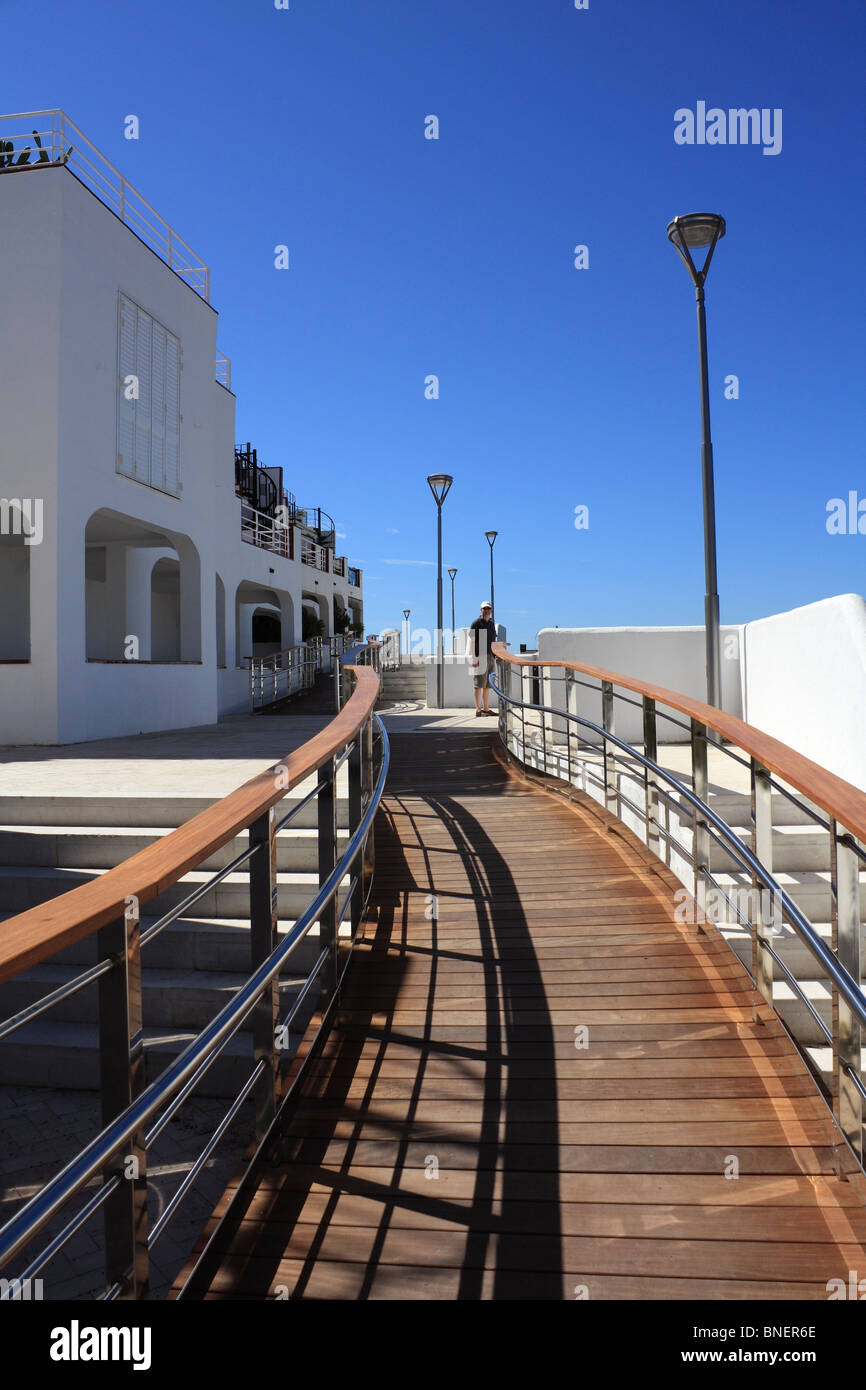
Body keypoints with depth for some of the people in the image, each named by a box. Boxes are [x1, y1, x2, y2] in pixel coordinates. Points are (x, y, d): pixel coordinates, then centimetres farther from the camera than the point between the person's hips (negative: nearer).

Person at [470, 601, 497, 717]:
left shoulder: (492, 623, 17)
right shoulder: (476, 623, -3)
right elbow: (472, 642, -8)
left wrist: (495, 656, 17)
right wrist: (474, 658, -15)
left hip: (491, 656, 7)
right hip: (480, 656, -7)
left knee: (487, 685, 9)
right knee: (479, 684, -7)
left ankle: (486, 709, 15)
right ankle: (478, 710, -6)